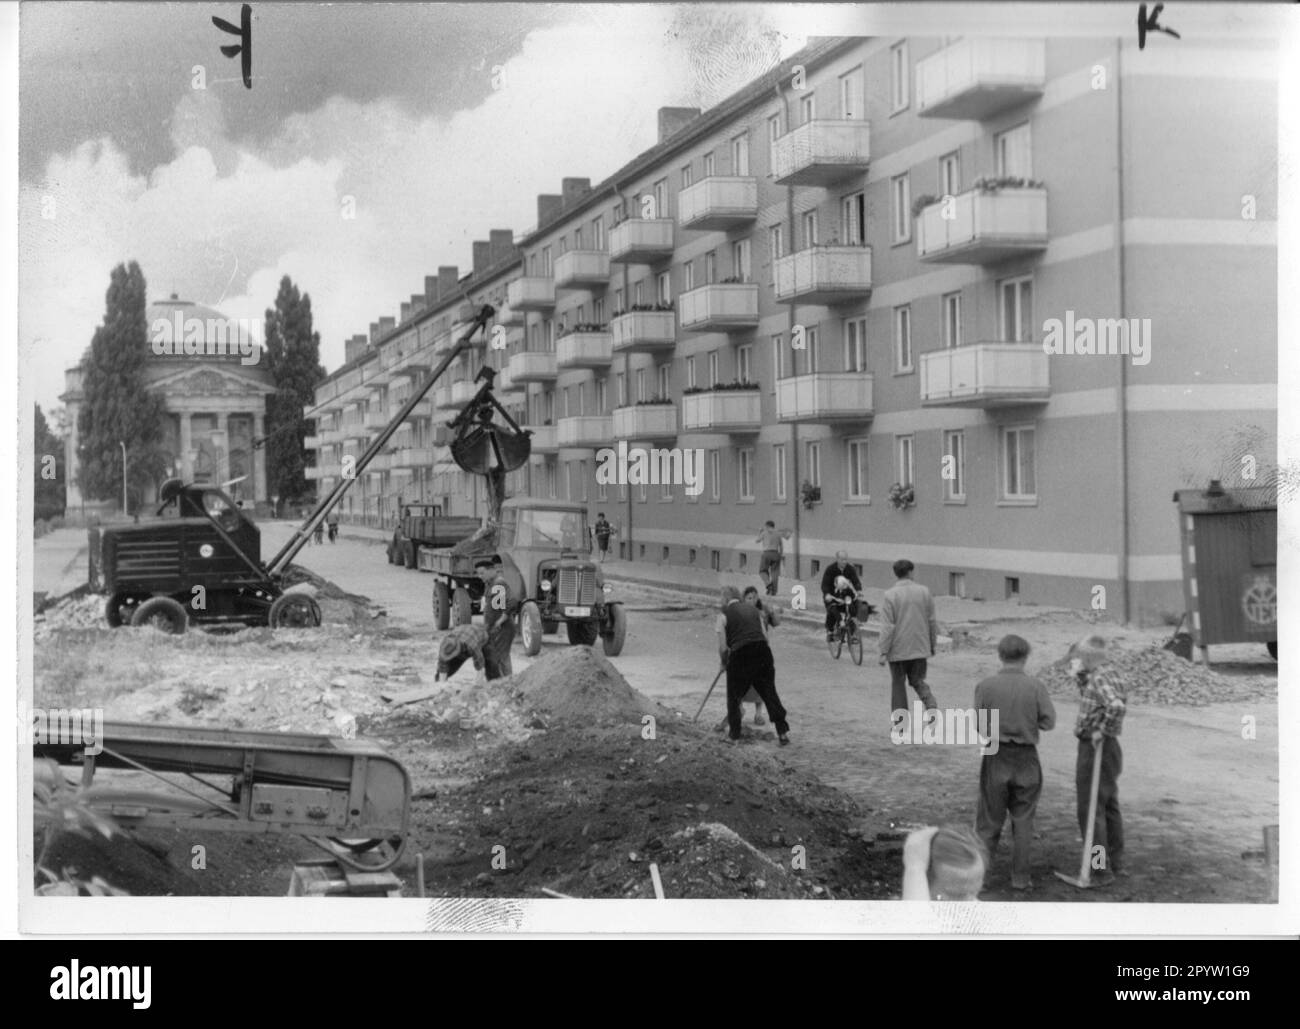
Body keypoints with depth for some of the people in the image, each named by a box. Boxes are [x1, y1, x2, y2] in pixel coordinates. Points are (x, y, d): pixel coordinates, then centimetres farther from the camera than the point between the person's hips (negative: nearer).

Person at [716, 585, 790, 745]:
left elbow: (722, 648, 3)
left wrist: (724, 663, 22)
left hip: (740, 655, -4)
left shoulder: (724, 615, 6)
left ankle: (734, 734, 20)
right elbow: (765, 636, 17)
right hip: (763, 650, 4)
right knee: (769, 693, 10)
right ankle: (783, 732, 4)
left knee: (734, 696, 15)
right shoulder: (754, 610, 19)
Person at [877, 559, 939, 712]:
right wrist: (932, 645, 17)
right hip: (920, 648, 3)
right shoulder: (924, 592, 0)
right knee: (918, 681, 15)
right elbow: (932, 622, 6)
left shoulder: (890, 595, -11)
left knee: (898, 684, 9)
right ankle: (932, 706, -9)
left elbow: (887, 627, -14)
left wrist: (883, 652, -10)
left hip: (898, 650, -3)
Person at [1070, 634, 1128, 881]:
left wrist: (1102, 729, -25)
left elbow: (1116, 705, -36)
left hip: (1095, 749, -10)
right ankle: (1116, 864, 26)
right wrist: (1079, 675, 9)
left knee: (1091, 811, -4)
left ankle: (1101, 869, -1)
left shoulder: (1100, 678, -18)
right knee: (1109, 808, 18)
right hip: (1108, 749, 10)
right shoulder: (1107, 675, 11)